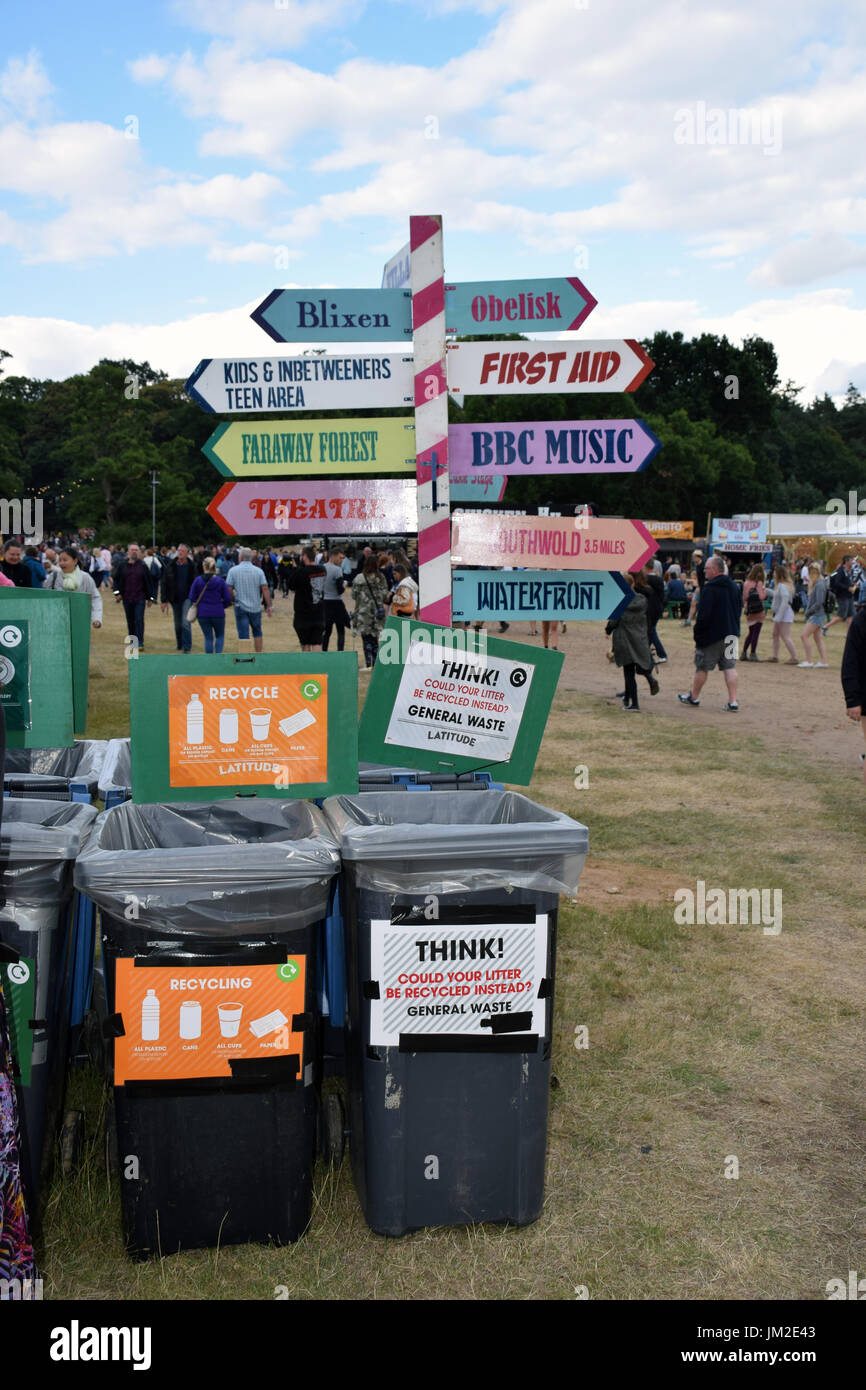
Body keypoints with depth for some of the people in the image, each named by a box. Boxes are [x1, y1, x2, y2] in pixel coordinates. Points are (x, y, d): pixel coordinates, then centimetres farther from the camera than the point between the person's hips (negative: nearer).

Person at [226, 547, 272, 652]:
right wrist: (268, 606, -2)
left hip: (240, 607, -2)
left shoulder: (233, 570, -5)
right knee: (257, 633, 16)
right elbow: (265, 589, -6)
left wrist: (234, 599, 12)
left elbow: (229, 589, -6)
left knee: (243, 635, 0)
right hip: (256, 607, 2)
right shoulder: (258, 571, -1)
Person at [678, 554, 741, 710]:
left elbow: (703, 614, -20)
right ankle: (732, 702, 0)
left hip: (712, 634, -6)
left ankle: (694, 696, 23)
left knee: (702, 667, 8)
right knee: (730, 667, 5)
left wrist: (698, 633, -11)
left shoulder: (709, 588, -16)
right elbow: (738, 610, 17)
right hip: (731, 633, 6)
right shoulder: (734, 587, 9)